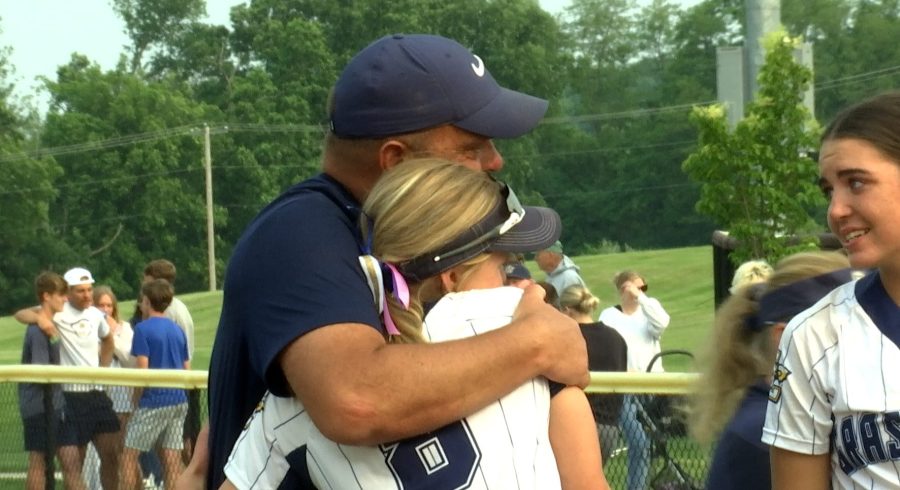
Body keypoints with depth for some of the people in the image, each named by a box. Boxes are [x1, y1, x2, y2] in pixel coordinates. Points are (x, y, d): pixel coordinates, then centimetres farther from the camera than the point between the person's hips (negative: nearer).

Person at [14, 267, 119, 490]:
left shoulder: (96, 315, 8)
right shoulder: (58, 313, -7)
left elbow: (108, 340, 29)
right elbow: (21, 314, -19)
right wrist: (39, 318, -38)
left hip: (96, 394, 5)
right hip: (69, 396, -5)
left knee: (110, 455, 2)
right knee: (74, 462, -1)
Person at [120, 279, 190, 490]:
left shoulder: (143, 329, -7)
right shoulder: (177, 330, 12)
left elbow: (142, 370, -12)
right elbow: (187, 369, 13)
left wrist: (136, 398, 0)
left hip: (154, 401, -6)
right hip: (178, 400, 6)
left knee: (129, 455, 2)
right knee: (172, 458, 4)